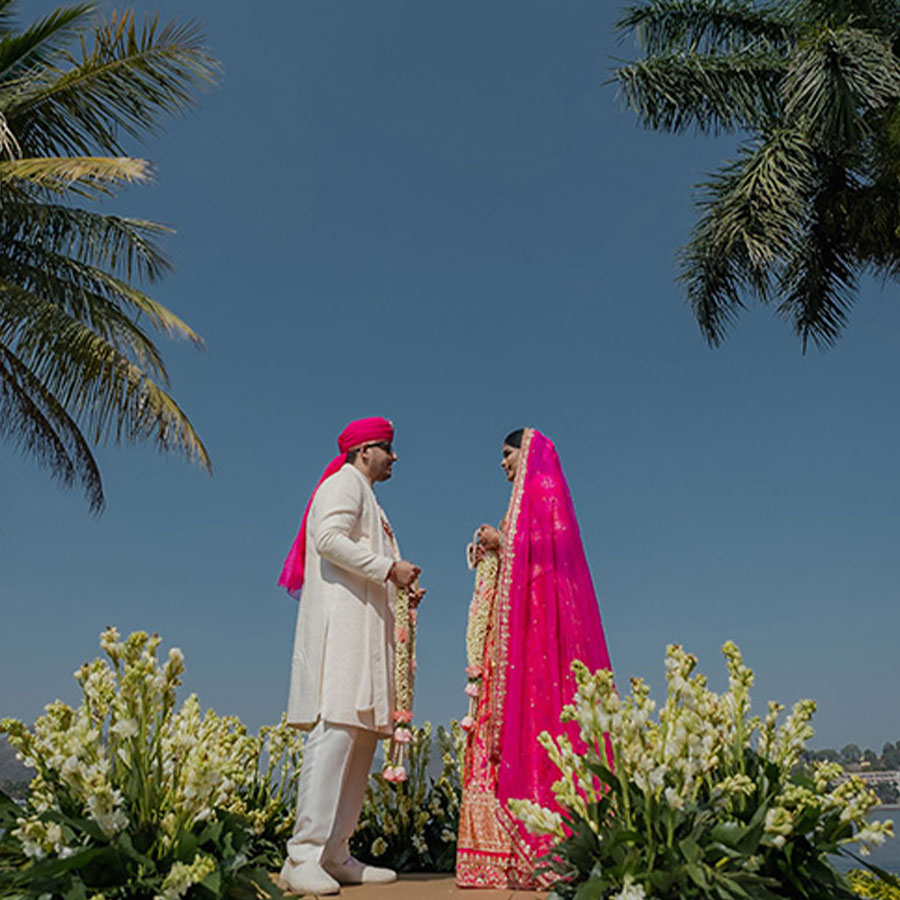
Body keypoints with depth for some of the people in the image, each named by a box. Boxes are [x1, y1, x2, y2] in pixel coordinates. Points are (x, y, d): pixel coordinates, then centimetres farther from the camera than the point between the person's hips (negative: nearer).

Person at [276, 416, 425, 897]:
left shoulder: (366, 497, 29)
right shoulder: (345, 483, 1)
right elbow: (329, 538, -16)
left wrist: (400, 586, 9)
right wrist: (388, 567, -14)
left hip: (364, 628, 10)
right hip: (340, 621, -10)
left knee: (361, 737, 4)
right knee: (336, 729, -17)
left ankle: (334, 855, 7)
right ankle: (302, 859, -16)